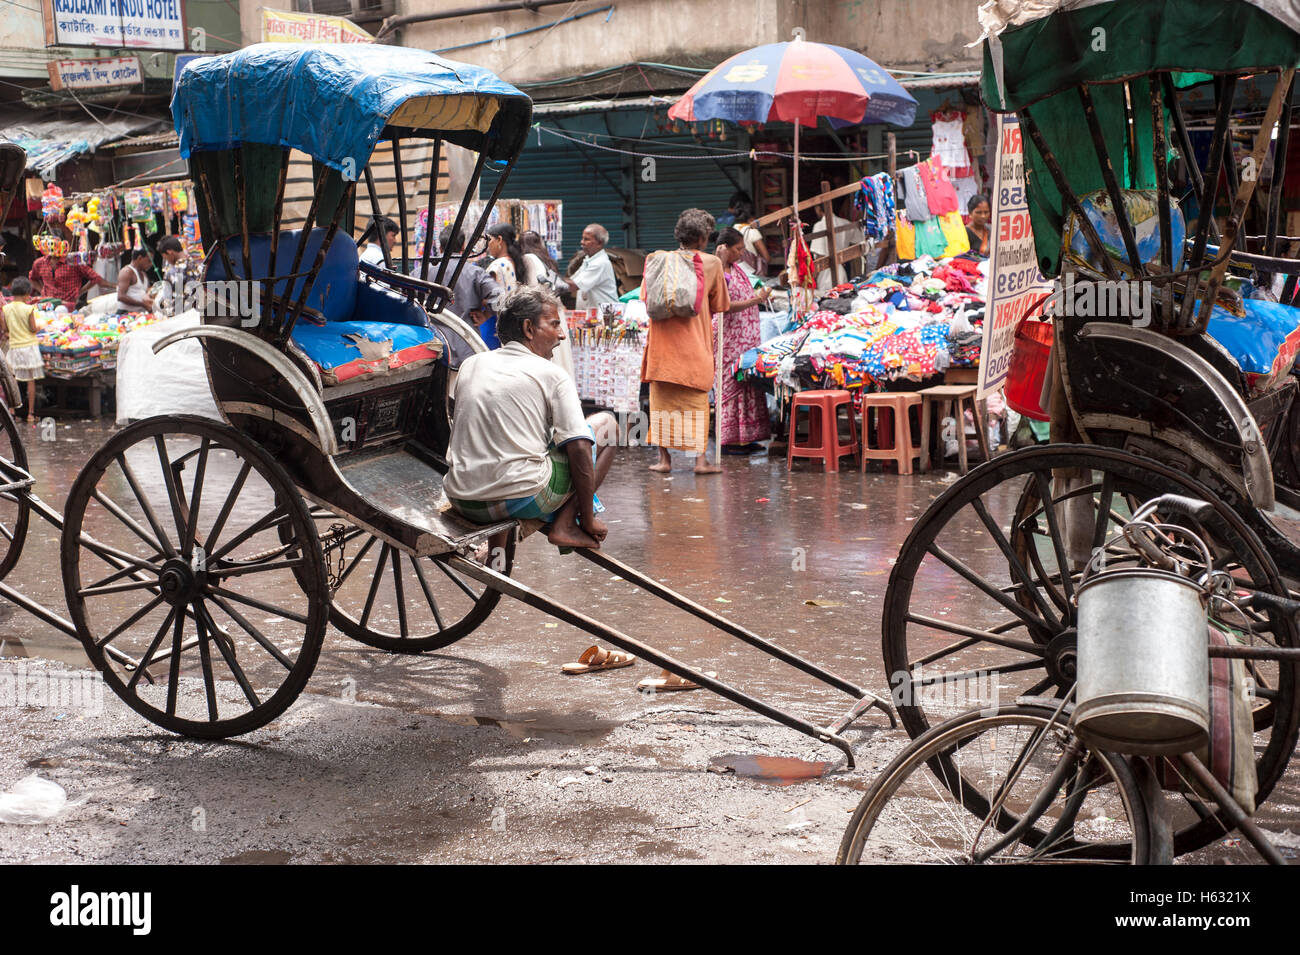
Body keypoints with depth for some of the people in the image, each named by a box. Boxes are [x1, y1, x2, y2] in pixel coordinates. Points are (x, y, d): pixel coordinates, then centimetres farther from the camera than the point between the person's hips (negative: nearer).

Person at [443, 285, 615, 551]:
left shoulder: (471, 364, 14)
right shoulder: (552, 376, -3)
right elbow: (579, 449, -9)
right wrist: (588, 520, -2)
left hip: (463, 503, 7)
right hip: (521, 502, -7)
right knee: (606, 424, 13)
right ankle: (565, 526, 3)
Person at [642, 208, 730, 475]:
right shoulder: (712, 262, 0)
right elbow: (719, 305, 8)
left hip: (662, 340, 1)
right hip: (695, 342, -1)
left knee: (662, 399, 8)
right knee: (697, 400, 4)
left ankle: (664, 458, 6)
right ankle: (701, 458, -1)